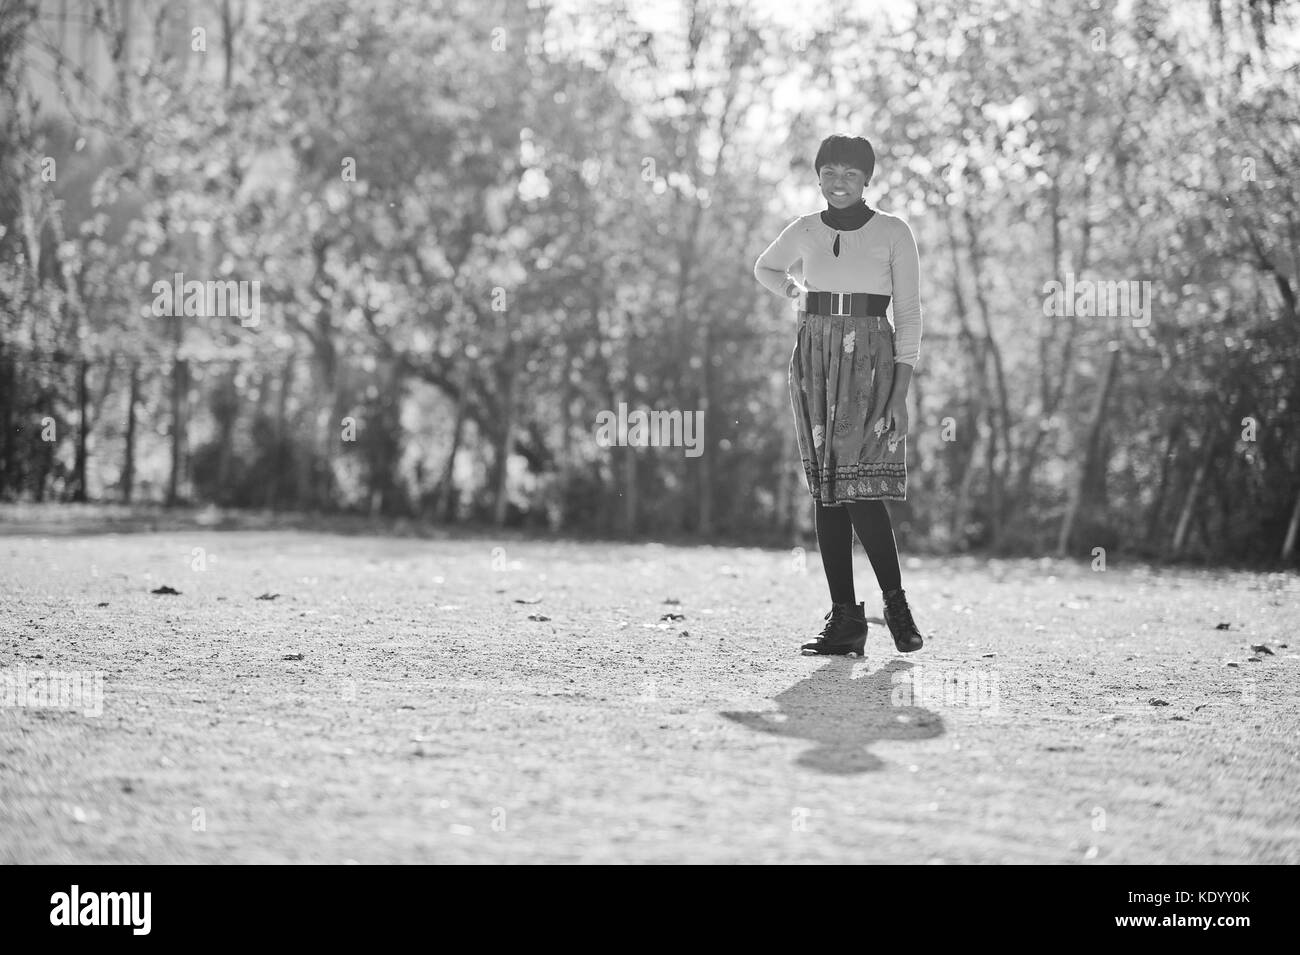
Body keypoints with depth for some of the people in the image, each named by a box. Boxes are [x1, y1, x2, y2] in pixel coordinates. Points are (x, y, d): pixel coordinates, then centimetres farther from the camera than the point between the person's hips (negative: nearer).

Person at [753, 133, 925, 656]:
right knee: (826, 493, 1)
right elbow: (765, 268, 31)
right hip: (814, 359, 4)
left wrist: (900, 387, -8)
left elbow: (909, 312, 0)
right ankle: (844, 619, 3)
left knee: (861, 489, -13)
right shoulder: (806, 230, 11)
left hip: (870, 361, -4)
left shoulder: (892, 232, 1)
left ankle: (896, 602, 3)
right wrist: (797, 292, 13)